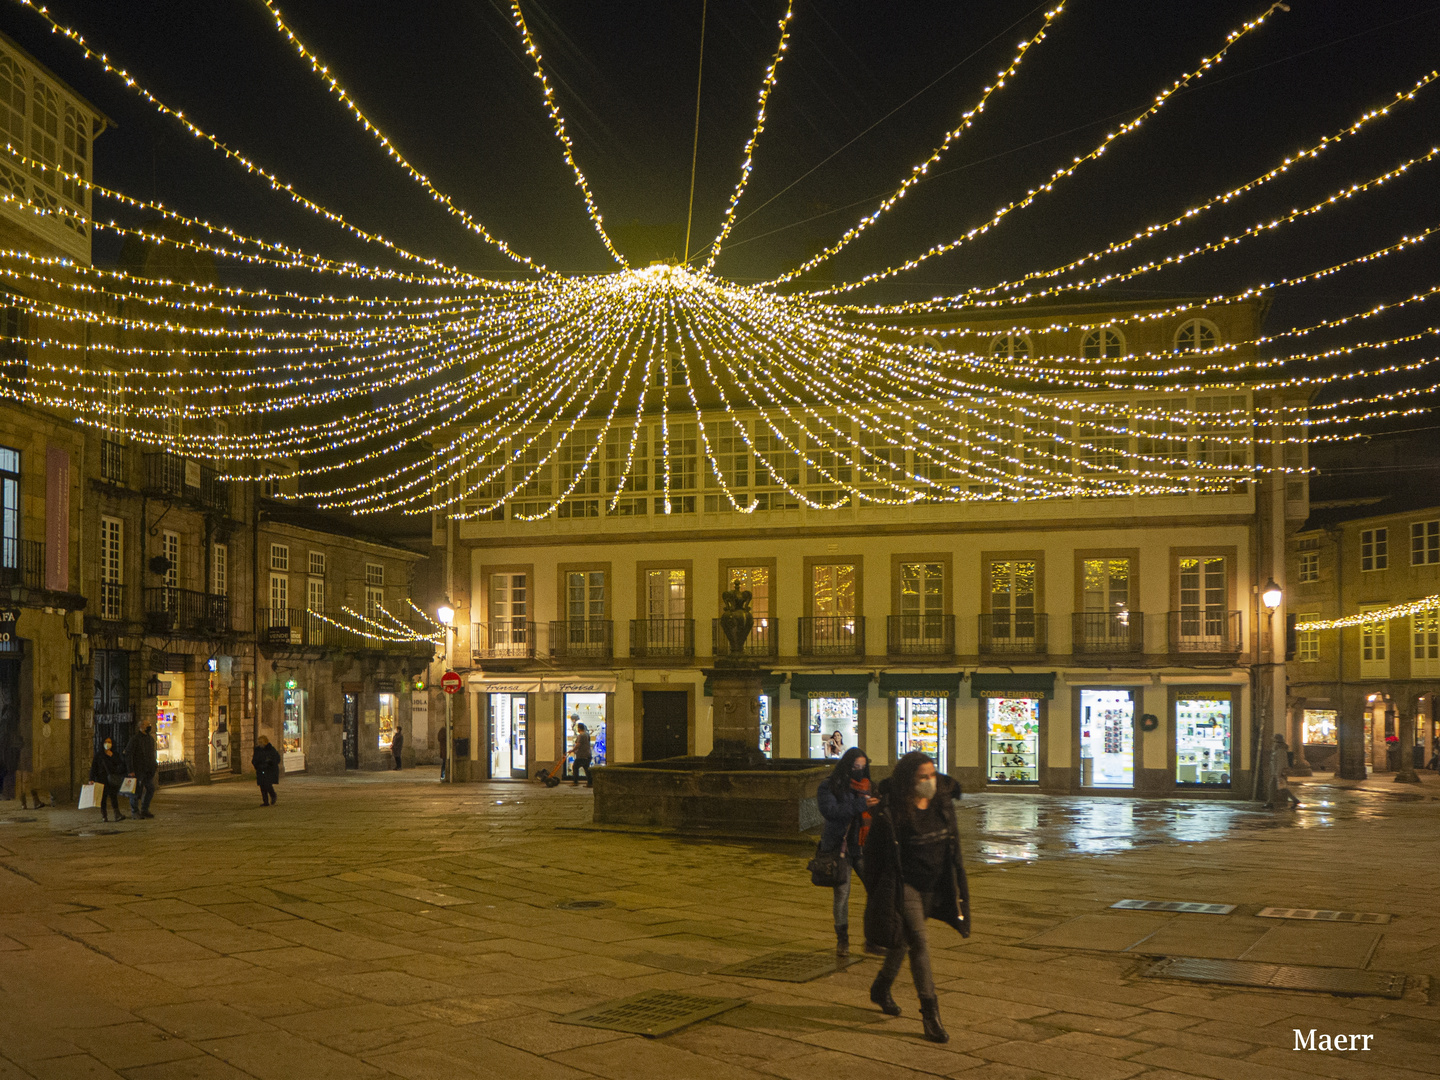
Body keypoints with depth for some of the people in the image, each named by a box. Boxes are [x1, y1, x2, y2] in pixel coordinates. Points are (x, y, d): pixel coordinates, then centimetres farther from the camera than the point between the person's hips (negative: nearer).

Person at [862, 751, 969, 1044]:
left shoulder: (943, 803, -2)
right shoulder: (890, 812, -19)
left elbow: (951, 843, 11)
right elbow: (874, 855, -11)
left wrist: (956, 885, 13)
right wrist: (876, 895, -7)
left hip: (932, 887, 6)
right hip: (903, 885, -6)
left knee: (904, 941, 20)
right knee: (919, 944, -12)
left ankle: (881, 989, 43)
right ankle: (930, 1013, -6)